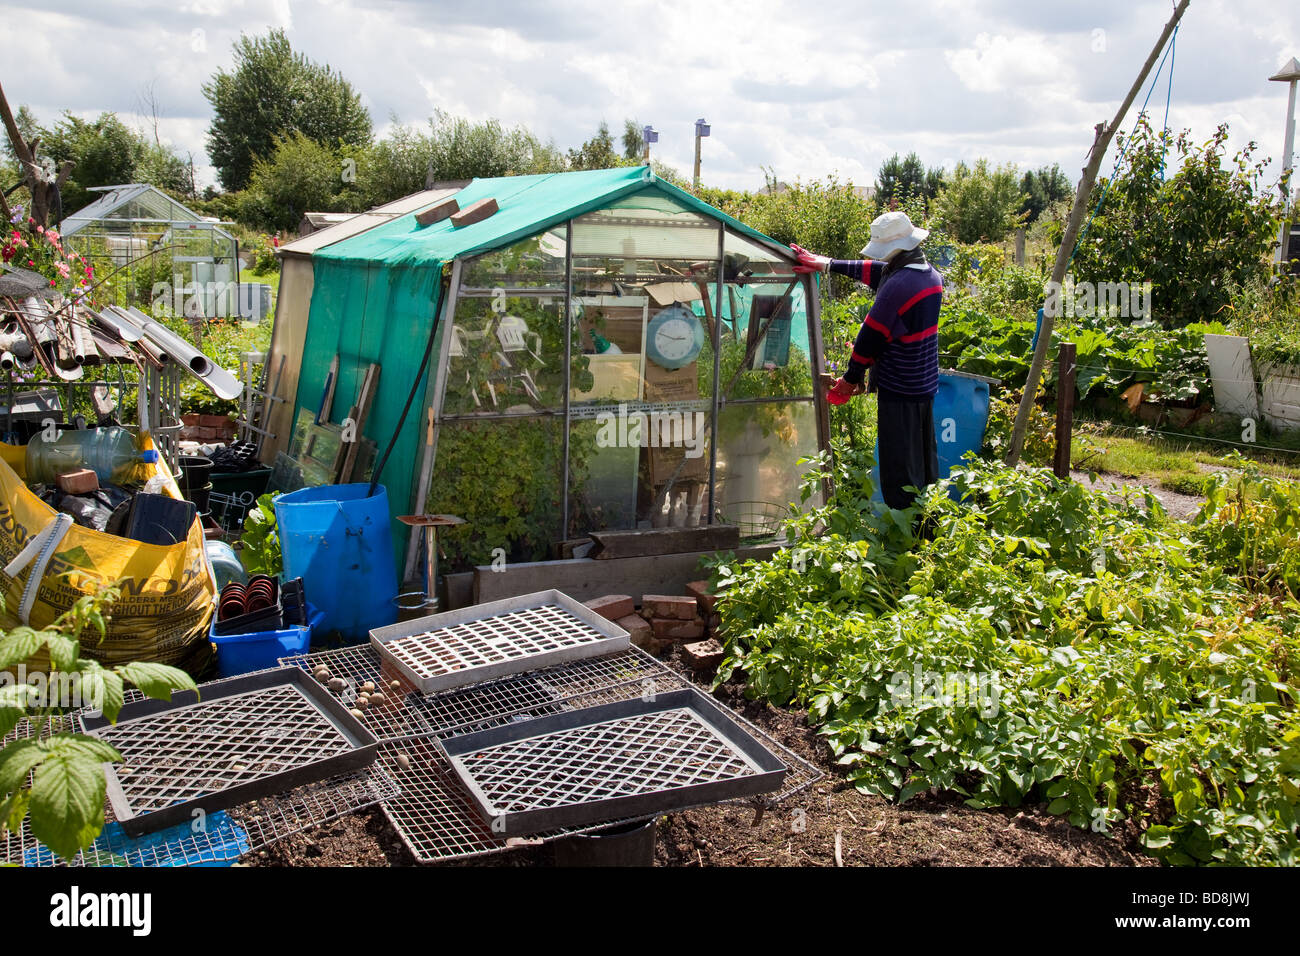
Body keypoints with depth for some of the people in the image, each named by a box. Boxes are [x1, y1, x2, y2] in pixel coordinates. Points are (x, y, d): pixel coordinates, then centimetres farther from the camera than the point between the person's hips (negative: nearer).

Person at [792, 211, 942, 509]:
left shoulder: (897, 285, -22)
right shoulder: (932, 275, 7)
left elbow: (871, 336, -14)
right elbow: (874, 271, 17)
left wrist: (851, 379, -2)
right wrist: (827, 264, 23)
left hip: (899, 389, -9)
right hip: (926, 384, 9)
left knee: (898, 470, -2)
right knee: (925, 462, 18)